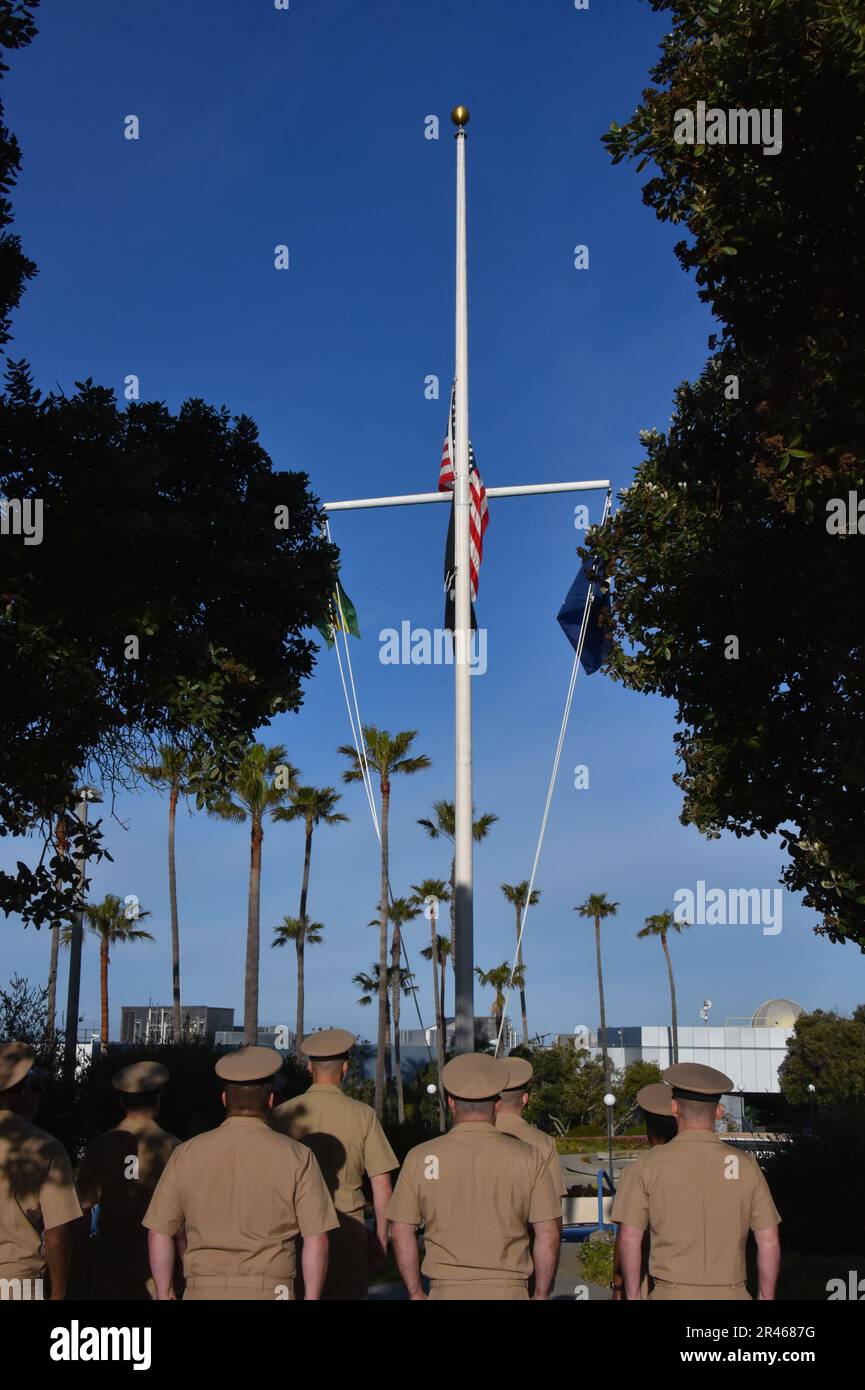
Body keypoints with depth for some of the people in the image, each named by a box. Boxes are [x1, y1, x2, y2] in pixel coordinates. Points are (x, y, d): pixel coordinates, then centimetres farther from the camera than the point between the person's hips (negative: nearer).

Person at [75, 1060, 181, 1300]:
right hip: (156, 1251, -2)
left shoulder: (99, 1147, 0)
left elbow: (84, 1207, 2)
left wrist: (86, 1259, 11)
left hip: (109, 1254, 2)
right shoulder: (170, 1146, -6)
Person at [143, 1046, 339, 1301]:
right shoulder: (297, 1157, -5)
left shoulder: (186, 1155, 0)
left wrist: (164, 1296, 11)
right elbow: (317, 1239, -7)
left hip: (204, 1292, 2)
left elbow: (159, 1234, 2)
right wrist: (311, 1298, 1)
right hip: (268, 1294, -2)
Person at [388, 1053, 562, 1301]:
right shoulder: (528, 1157, -4)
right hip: (508, 1291, 0)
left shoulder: (421, 1158, -3)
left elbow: (401, 1232, 0)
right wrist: (541, 1295, 6)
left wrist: (416, 1294, 8)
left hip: (446, 1291, 0)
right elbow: (549, 1233, -4)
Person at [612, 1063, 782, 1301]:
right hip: (729, 1295, 1)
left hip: (672, 1294, -1)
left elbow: (629, 1239, -3)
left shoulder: (651, 1164, -5)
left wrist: (632, 1296, 8)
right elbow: (769, 1243, 1)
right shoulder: (745, 1165, -1)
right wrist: (765, 1297, 12)